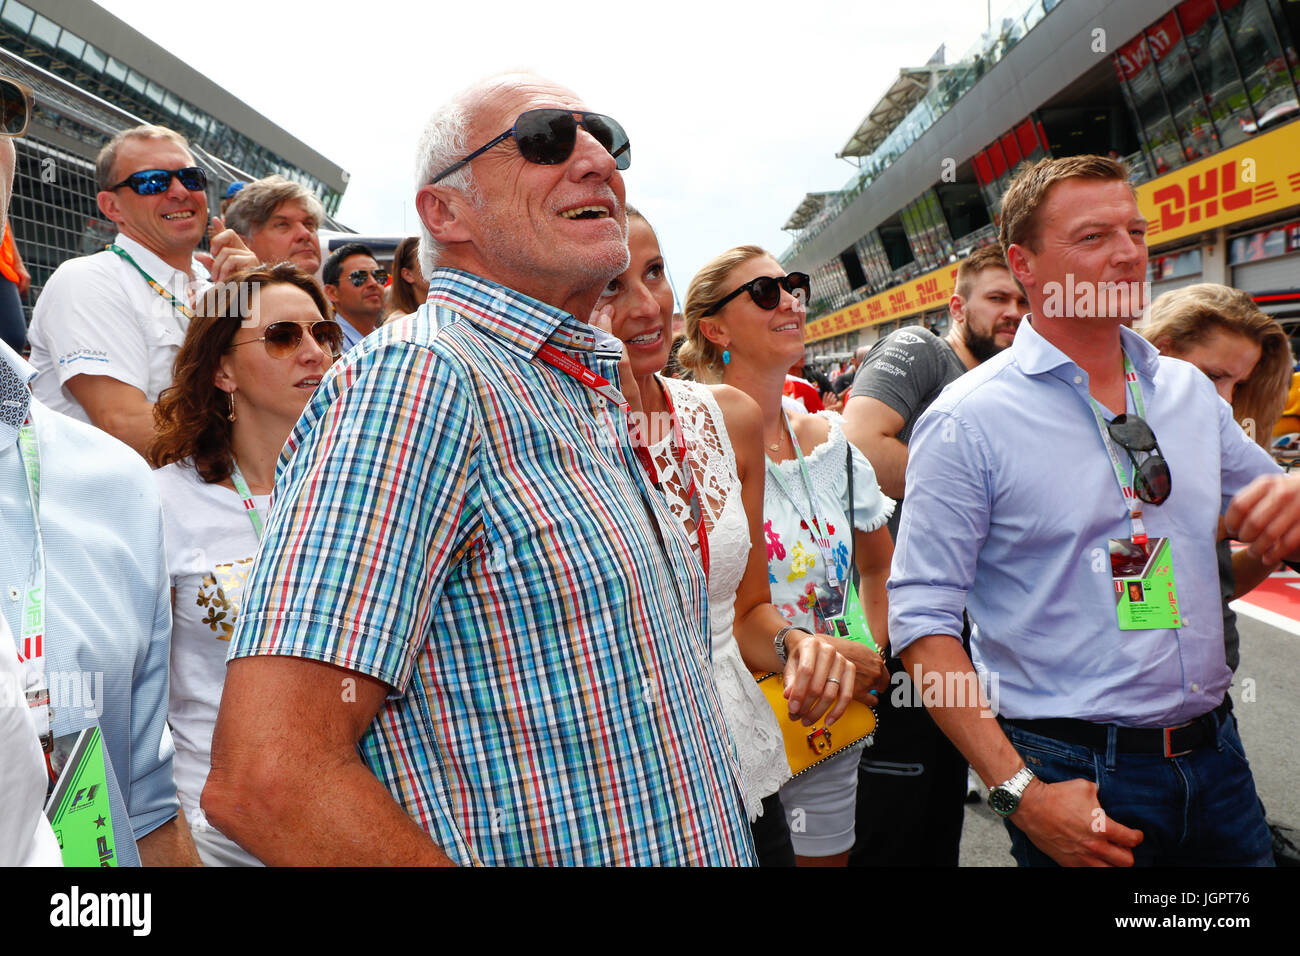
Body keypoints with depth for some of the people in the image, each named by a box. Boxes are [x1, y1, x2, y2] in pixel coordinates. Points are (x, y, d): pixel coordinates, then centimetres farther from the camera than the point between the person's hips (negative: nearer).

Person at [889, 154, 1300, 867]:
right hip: (1074, 776, -6)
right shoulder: (968, 419, -13)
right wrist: (1020, 793, -20)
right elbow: (921, 619, -16)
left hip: (1214, 753, 6)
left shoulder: (1190, 390, 6)